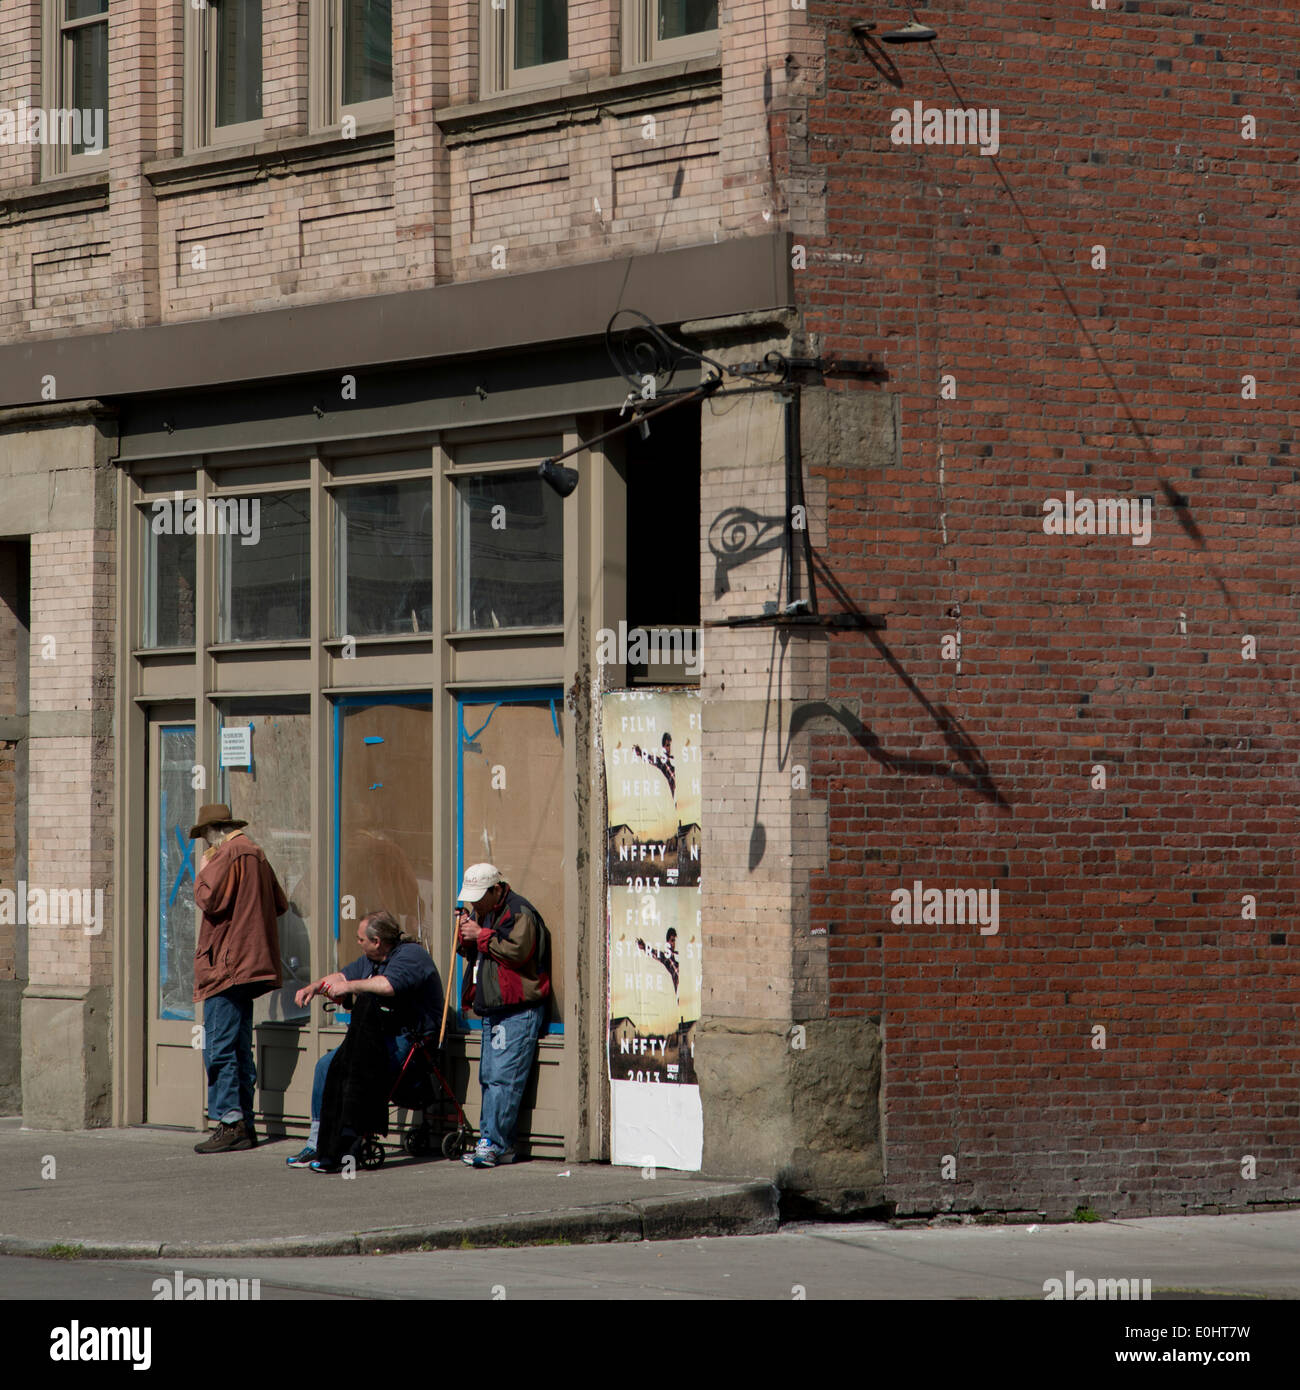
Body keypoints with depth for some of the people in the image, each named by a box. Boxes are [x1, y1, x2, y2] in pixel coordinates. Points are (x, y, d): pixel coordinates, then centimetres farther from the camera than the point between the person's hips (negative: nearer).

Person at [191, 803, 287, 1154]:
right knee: (239, 1049, 12)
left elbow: (209, 900, -17)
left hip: (226, 964, -10)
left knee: (220, 1049, -10)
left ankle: (230, 1123, -15)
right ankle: (244, 1124, 12)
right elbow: (280, 904, 20)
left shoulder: (228, 853, -10)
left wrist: (202, 872, -1)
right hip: (249, 965, 10)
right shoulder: (254, 853, 17)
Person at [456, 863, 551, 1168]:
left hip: (519, 1011, -9)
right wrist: (466, 935, 1)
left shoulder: (519, 912, -10)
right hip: (492, 1011, 9)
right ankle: (501, 1145, 9)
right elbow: (472, 954, 22)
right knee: (489, 1078, 6)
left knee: (503, 1077, -13)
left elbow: (517, 951, -21)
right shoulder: (480, 912, 17)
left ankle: (493, 1143, -14)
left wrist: (481, 936, -14)